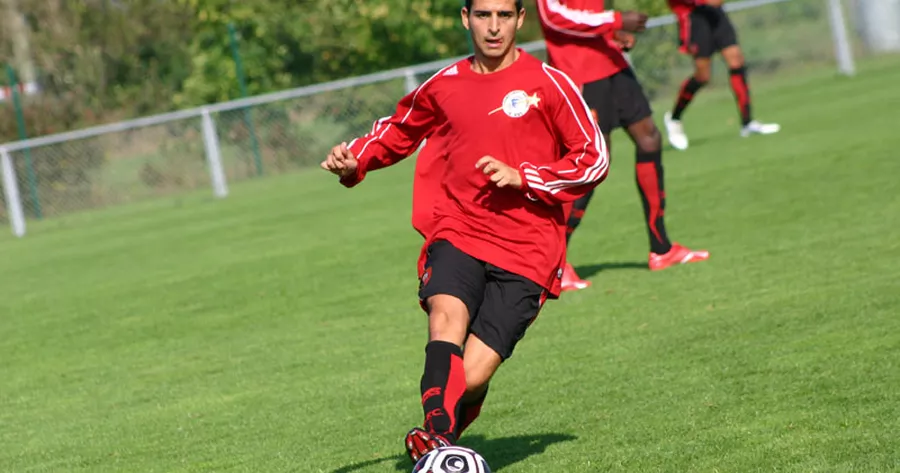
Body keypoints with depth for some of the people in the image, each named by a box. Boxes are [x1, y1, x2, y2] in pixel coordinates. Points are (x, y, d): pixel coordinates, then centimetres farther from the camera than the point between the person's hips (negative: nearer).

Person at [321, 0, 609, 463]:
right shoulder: (444, 85, 11)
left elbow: (594, 158, 2)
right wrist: (355, 159, 9)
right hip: (457, 235, 2)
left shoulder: (549, 84, 1)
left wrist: (523, 178, -10)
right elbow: (398, 130, 29)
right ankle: (438, 438, -45)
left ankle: (433, 440, 15)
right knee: (447, 320, -30)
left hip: (526, 254, -2)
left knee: (470, 377, -13)